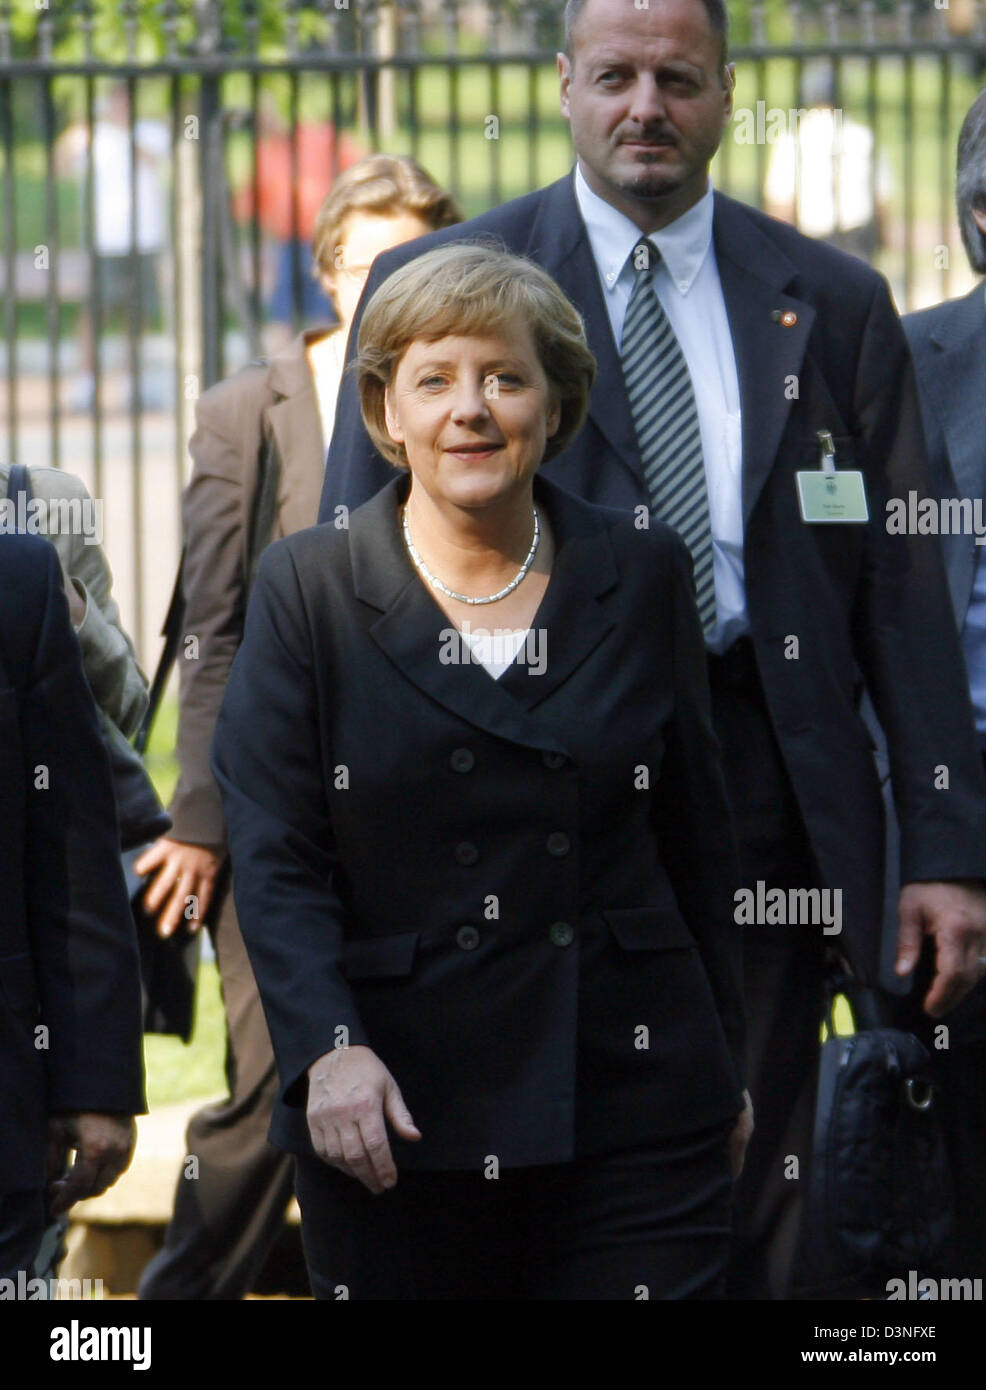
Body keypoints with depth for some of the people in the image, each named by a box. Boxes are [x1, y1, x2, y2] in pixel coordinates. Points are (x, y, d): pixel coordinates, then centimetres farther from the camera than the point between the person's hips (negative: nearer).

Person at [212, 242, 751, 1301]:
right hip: (399, 1109, -1)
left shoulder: (643, 577, 8)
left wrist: (723, 1070, 14)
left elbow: (697, 842, 13)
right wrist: (327, 1048, -18)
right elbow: (274, 856, -4)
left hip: (634, 1100, 1)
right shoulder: (308, 589, 2)